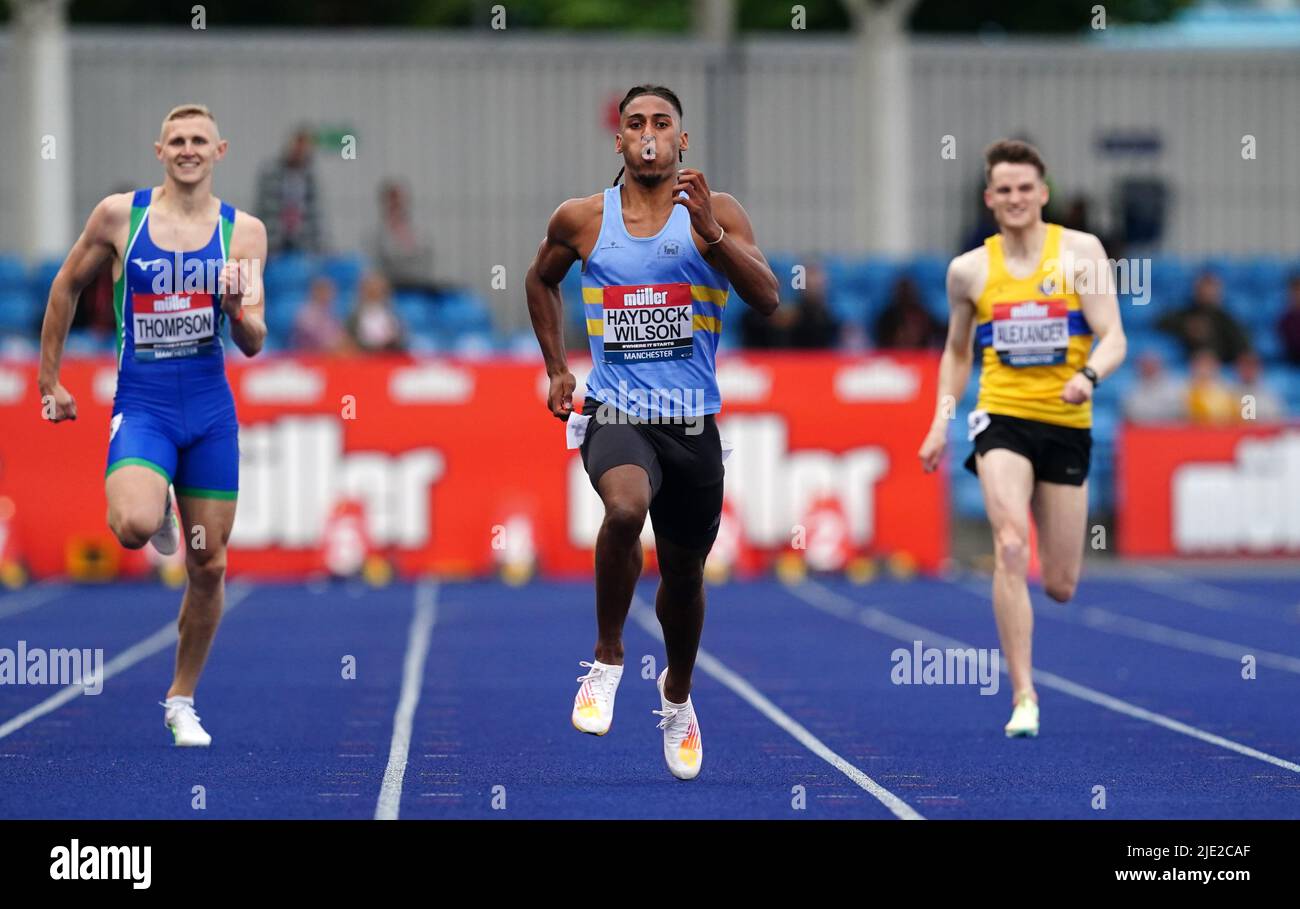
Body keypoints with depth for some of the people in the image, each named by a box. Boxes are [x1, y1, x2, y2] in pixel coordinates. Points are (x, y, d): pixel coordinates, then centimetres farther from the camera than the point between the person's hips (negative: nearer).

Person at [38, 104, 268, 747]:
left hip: (210, 409, 2)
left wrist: (239, 309, -22)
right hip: (142, 404, -2)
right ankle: (155, 515, 9)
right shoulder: (120, 215, -2)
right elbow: (67, 286, 12)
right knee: (133, 525, -30)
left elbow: (253, 345, 0)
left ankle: (181, 700, 23)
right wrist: (49, 378, 12)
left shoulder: (244, 231, 1)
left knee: (209, 567, 5)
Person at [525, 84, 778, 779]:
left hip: (693, 422, 1)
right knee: (625, 507, -33)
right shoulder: (582, 220, 2)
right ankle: (607, 661, -14)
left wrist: (709, 232, -27)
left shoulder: (715, 213, -2)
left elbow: (766, 299, -15)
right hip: (614, 412, -1)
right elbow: (542, 280, 23)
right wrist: (556, 368, 15)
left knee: (684, 572, 14)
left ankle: (677, 696, 43)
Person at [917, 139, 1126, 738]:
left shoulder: (1080, 252, -2)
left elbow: (1113, 339, -8)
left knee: (1060, 587, 5)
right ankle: (1023, 697, -23)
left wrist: (1089, 374, -29)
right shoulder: (969, 270, 5)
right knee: (1011, 547, -24)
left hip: (1067, 424, 0)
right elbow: (957, 351, 19)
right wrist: (942, 419, 7)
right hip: (1002, 418, 0)